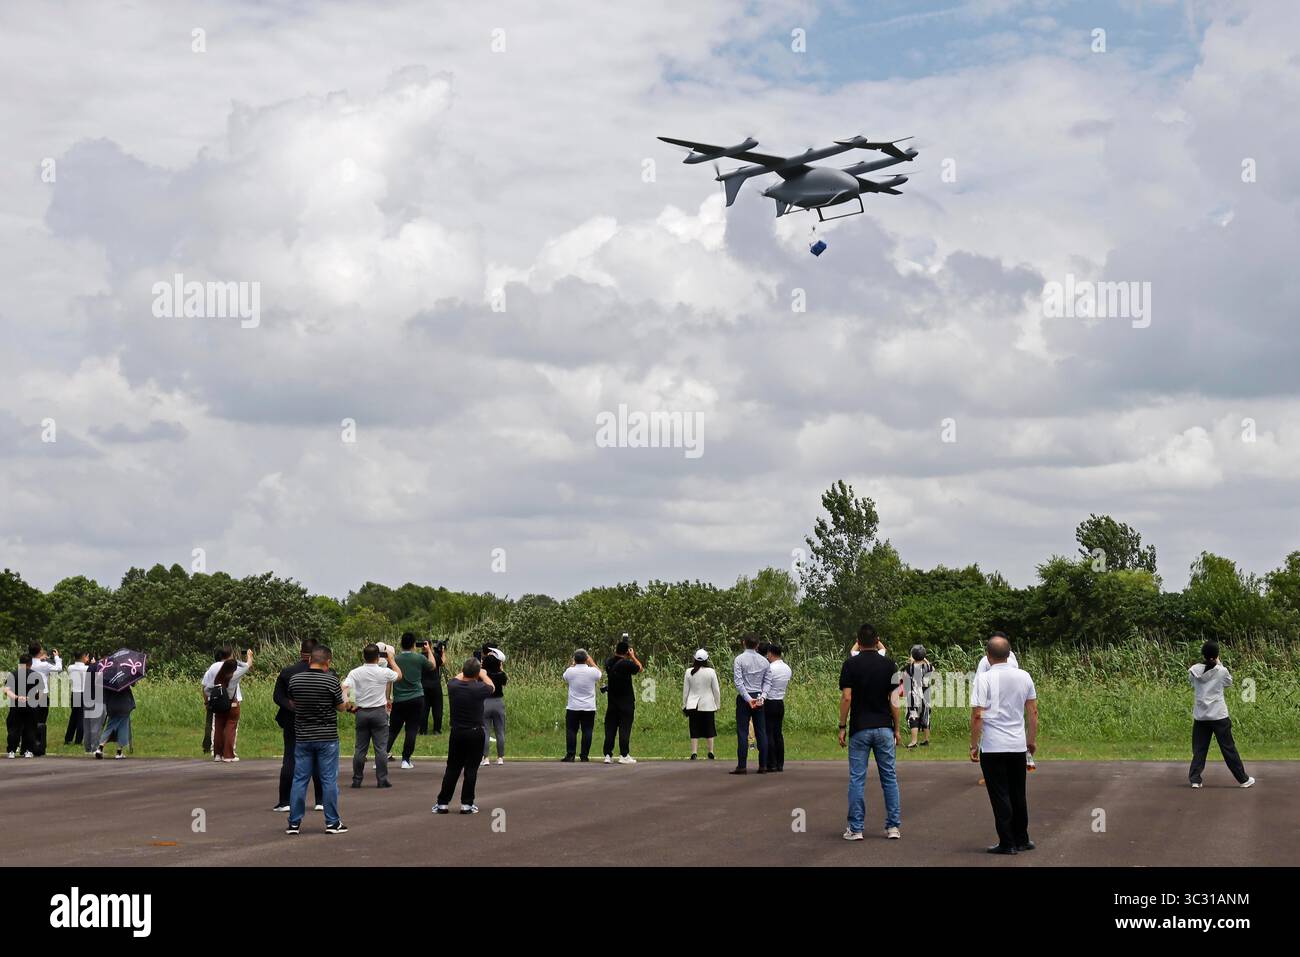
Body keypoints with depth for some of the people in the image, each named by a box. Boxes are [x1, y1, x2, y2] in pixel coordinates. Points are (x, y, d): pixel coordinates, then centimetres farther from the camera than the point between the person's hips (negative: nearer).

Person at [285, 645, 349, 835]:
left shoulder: (295, 680, -2)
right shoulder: (331, 681, -12)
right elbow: (341, 707, -2)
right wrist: (343, 694, 16)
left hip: (302, 737, 3)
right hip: (327, 738, -3)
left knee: (299, 779, 7)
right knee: (329, 780, 3)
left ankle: (294, 823, 7)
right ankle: (332, 823, 7)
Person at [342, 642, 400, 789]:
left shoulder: (355, 673, -6)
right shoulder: (384, 672, -8)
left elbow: (344, 689, -16)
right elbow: (399, 674, 12)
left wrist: (348, 706, -6)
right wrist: (390, 658, 21)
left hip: (361, 712, 2)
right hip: (379, 712, -2)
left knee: (360, 748, 8)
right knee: (381, 747, 2)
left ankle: (357, 780, 11)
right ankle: (382, 779, 1)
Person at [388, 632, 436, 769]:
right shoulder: (420, 658, -5)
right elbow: (432, 666, 16)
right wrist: (428, 650, 30)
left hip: (399, 701, 1)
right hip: (416, 699, -1)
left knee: (392, 730, 8)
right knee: (412, 730, 3)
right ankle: (406, 760, 1)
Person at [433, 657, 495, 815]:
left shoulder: (453, 686, -7)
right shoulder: (479, 689, -15)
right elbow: (491, 687, 9)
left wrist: (466, 671, 36)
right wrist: (483, 674, 28)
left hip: (456, 733, 3)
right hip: (475, 733, -3)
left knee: (452, 769, 10)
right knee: (471, 769, 3)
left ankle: (442, 803, 10)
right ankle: (467, 804, 3)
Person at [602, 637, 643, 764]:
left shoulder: (609, 663, 1)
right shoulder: (626, 663, -16)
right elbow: (639, 668, 0)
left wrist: (616, 651, 21)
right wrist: (632, 656, 9)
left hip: (611, 702, 5)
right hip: (626, 701, -5)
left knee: (610, 727, 6)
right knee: (625, 727, -3)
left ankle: (608, 755, 4)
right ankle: (624, 755, -4)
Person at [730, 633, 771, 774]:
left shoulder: (739, 659, -5)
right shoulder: (764, 661, 8)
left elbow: (738, 682, -13)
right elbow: (768, 682, 3)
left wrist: (748, 699, -14)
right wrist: (762, 696, -7)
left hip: (744, 698, -4)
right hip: (759, 697, 4)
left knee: (743, 732, -5)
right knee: (761, 731, 6)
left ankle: (742, 767, -8)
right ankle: (763, 766, 5)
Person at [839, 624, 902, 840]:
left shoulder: (851, 664, -4)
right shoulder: (888, 664, 1)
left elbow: (846, 698, -9)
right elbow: (893, 699, 0)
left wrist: (842, 727, -2)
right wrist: (896, 729, 7)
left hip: (859, 729, -2)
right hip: (884, 728, 2)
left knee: (857, 779, 2)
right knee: (889, 777, 8)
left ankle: (855, 829, 1)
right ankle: (893, 826, 7)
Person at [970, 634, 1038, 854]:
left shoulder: (984, 679, -11)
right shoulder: (1024, 676, 3)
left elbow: (977, 715, -14)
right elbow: (1033, 711, 9)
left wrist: (974, 745, -6)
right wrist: (1032, 739, 20)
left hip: (992, 747, -5)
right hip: (1018, 745, 5)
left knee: (1000, 795, 1)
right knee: (1018, 794, 15)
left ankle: (1007, 843, 3)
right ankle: (1021, 840, 22)